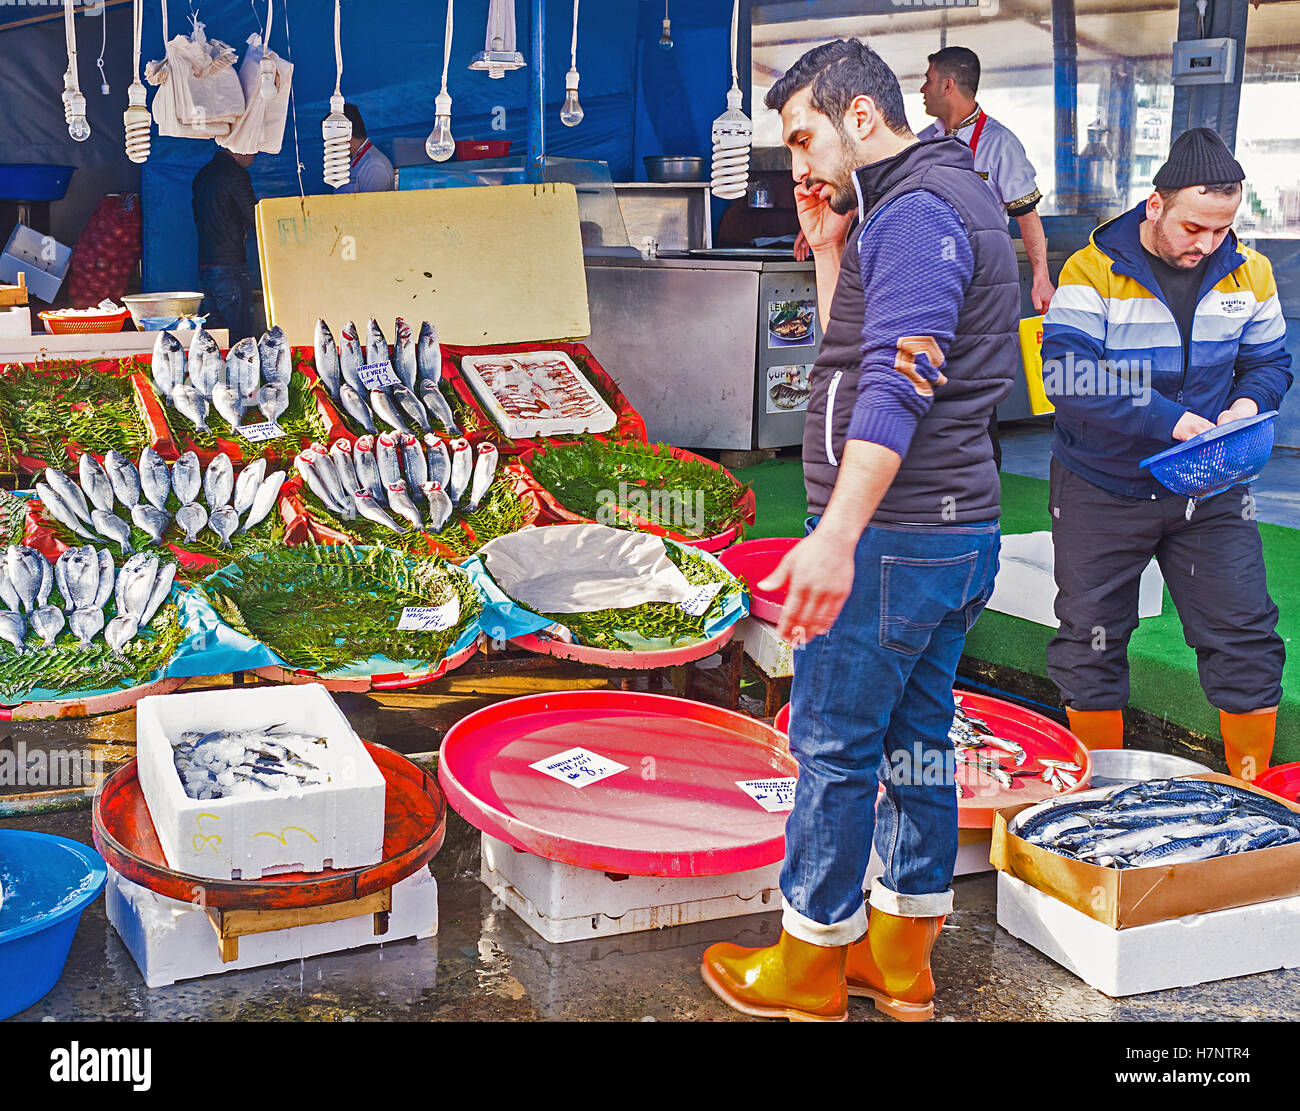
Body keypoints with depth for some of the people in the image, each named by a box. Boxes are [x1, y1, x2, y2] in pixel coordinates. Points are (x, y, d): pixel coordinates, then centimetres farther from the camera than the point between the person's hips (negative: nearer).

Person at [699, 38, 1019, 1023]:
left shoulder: (914, 212, -14)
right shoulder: (951, 200, 18)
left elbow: (896, 383, -26)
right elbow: (857, 352, 21)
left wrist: (837, 537, -33)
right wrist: (828, 248, 11)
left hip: (896, 535, -10)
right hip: (957, 530, 10)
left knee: (833, 745, 0)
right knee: (915, 737, 14)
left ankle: (810, 964, 14)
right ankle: (900, 957, 25)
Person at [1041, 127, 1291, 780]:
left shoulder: (1247, 272, 0)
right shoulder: (1093, 271, -13)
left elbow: (1270, 361, 11)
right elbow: (1066, 375, -25)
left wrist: (1248, 403, -13)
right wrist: (1168, 419, -29)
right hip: (1102, 491, -2)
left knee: (1246, 644, 1)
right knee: (1090, 646, 7)